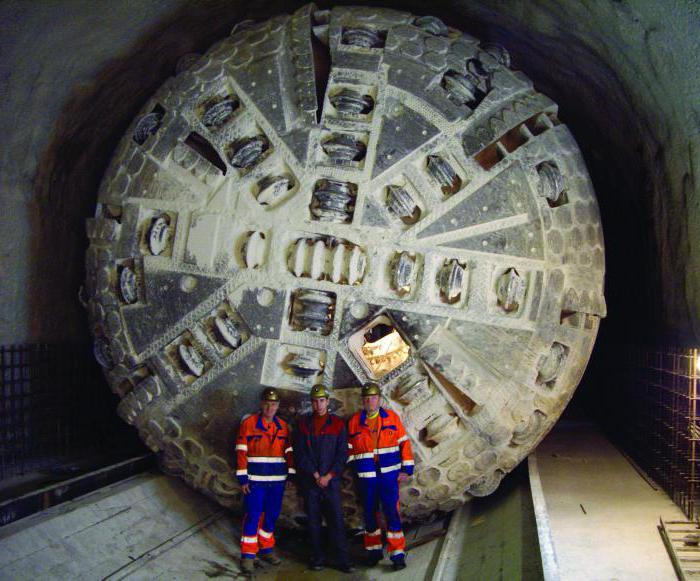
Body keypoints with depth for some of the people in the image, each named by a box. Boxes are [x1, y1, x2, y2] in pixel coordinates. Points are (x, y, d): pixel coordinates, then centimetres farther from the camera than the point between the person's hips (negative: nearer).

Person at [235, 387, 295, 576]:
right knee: (252, 516, -4)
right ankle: (248, 556, 4)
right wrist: (242, 478, -10)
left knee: (271, 516, 11)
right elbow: (241, 453, -6)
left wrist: (292, 474, 4)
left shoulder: (283, 426, 9)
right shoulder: (248, 424, -4)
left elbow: (289, 452, 11)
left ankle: (266, 549, 26)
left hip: (277, 481, 4)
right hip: (255, 480, -4)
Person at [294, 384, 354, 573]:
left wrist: (329, 476, -8)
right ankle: (317, 559, 15)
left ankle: (343, 561, 1)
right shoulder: (303, 424, 4)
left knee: (337, 521, -3)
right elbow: (300, 453, -1)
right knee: (313, 521, 6)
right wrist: (315, 475, -9)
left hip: (331, 480, -1)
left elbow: (342, 454, 1)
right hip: (309, 480, 1)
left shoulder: (337, 424, 3)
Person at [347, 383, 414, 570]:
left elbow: (404, 443, 1)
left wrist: (406, 469, -2)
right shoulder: (354, 422, 1)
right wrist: (352, 470, 7)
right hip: (366, 477, 2)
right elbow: (349, 449, 7)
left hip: (389, 474, -1)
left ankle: (398, 554, 1)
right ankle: (374, 550, 26)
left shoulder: (392, 418, -1)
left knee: (392, 512, -5)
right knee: (369, 513, 10)